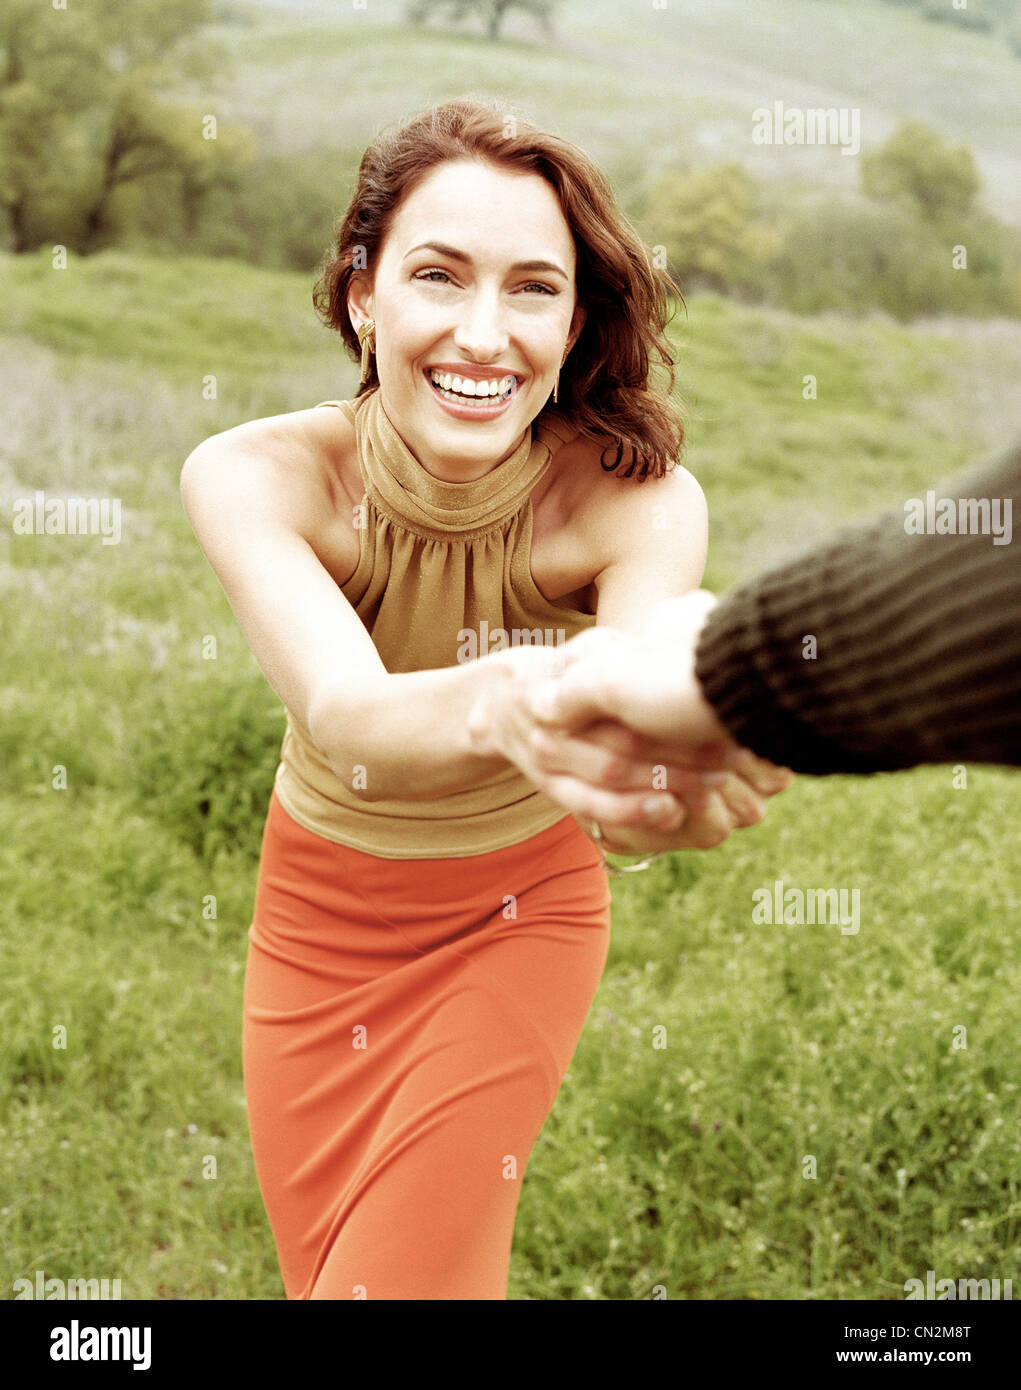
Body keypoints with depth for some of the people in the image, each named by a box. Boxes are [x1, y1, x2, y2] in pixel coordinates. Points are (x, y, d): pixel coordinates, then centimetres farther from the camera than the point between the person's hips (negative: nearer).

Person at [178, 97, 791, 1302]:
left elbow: (647, 718, -45)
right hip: (319, 909, 1)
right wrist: (499, 703, -69)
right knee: (320, 1265, 13)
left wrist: (652, 754, -71)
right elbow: (345, 712, -46)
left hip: (518, 914, -1)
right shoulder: (254, 475, -28)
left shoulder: (636, 499, -28)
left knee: (404, 1274, -2)